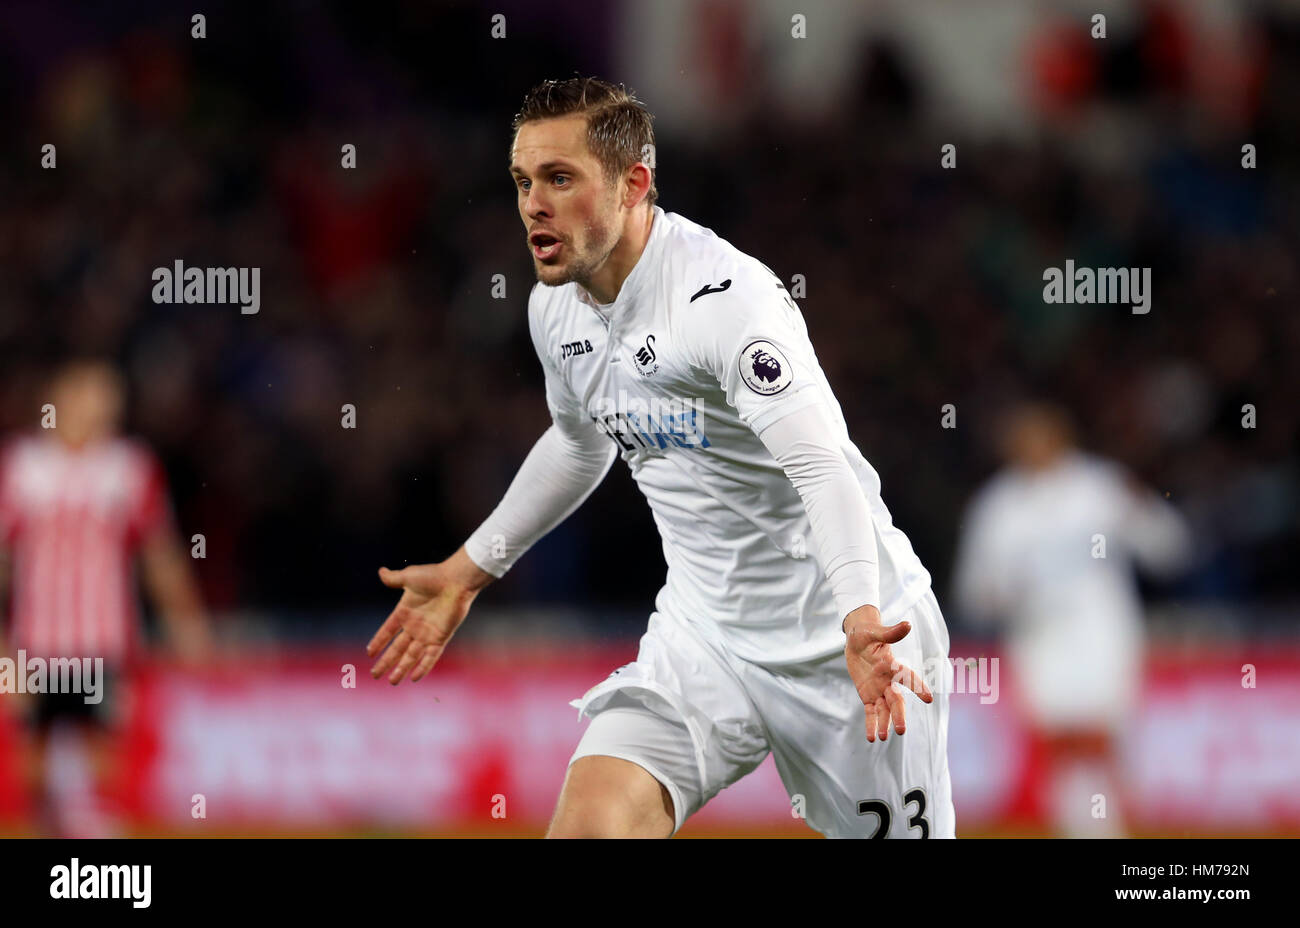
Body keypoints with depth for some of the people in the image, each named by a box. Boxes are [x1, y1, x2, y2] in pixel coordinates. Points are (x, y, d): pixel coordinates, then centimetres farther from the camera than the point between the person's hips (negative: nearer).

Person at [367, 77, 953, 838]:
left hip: (848, 635, -6)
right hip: (703, 634, 6)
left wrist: (861, 617, -52)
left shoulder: (725, 296, -24)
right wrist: (470, 570, 28)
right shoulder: (555, 307, 1)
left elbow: (822, 468, -36)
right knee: (589, 820, -17)